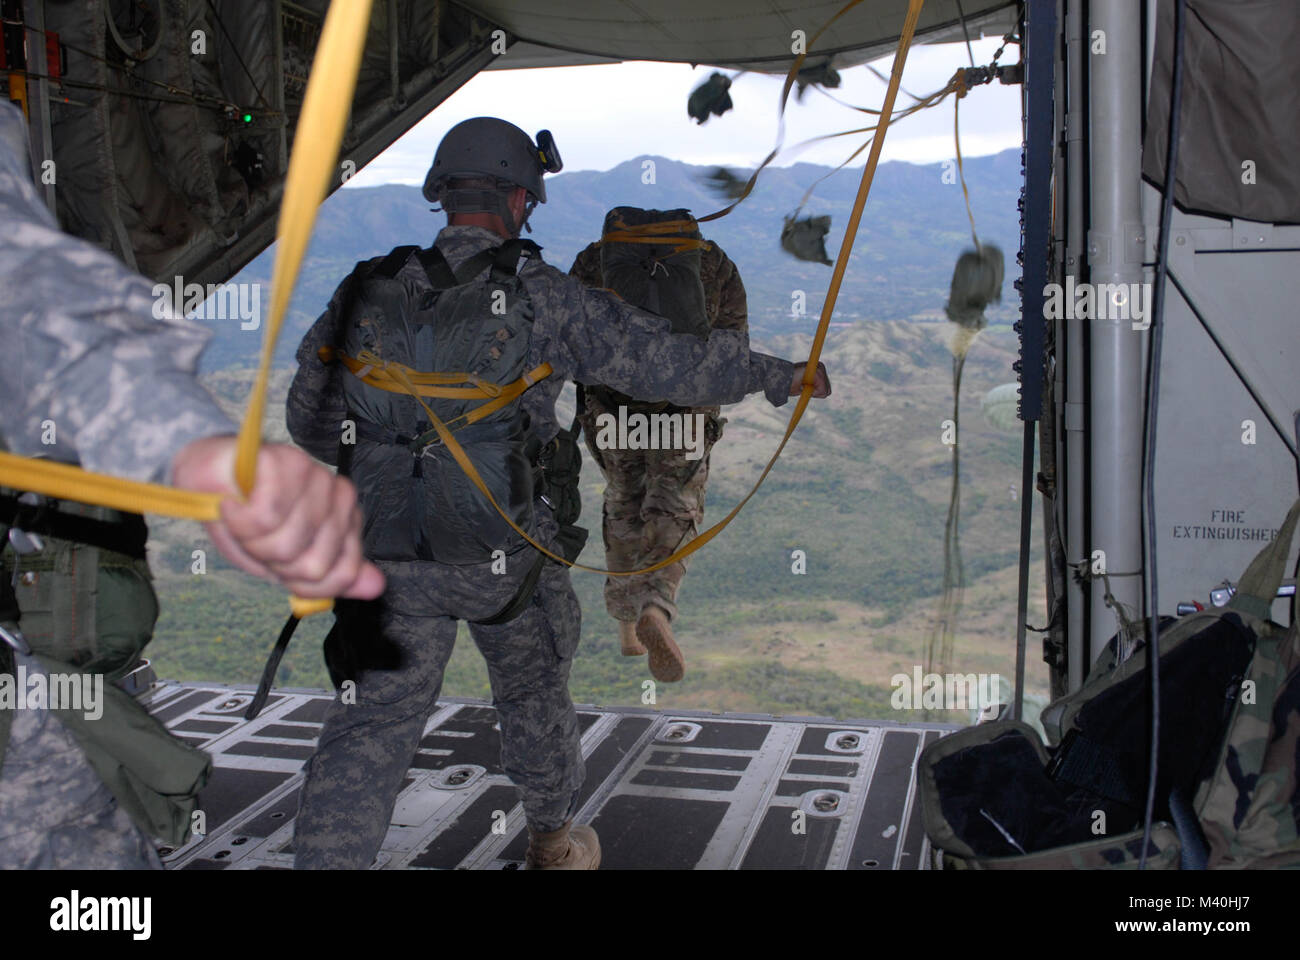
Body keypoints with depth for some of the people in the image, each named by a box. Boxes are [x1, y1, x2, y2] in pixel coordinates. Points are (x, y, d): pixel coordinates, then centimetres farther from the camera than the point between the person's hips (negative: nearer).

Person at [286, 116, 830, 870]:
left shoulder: (368, 293, -1)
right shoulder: (542, 299, -11)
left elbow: (310, 420, 7)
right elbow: (669, 360, -6)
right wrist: (780, 375, 9)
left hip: (392, 555, 2)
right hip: (506, 556, -1)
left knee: (373, 724, 8)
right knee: (535, 694, 22)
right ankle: (555, 842, 44)